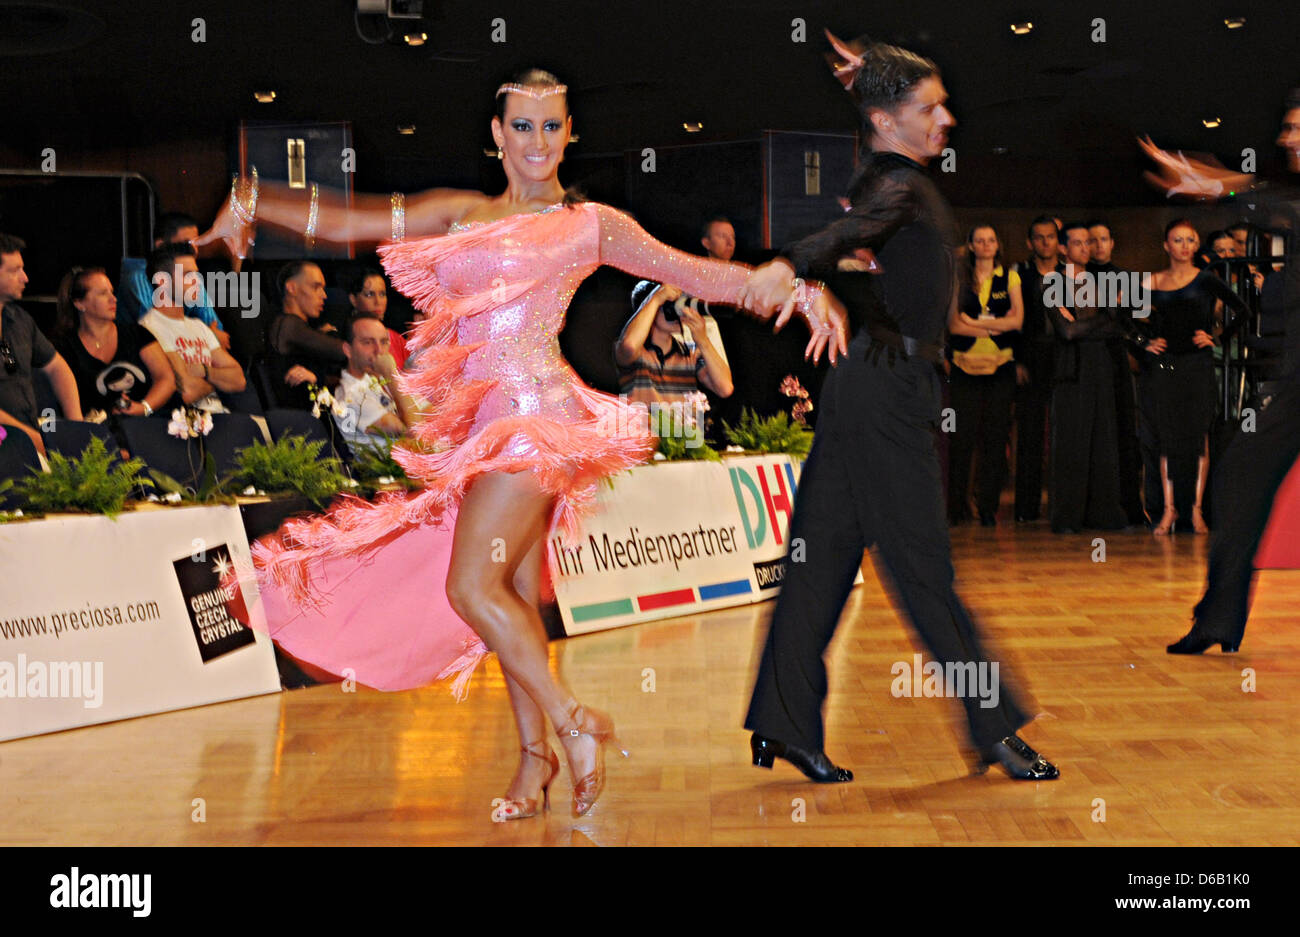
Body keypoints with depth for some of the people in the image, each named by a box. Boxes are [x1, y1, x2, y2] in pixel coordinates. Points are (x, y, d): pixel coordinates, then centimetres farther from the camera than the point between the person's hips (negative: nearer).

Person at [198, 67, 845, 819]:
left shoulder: (591, 224, 5)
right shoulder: (461, 214, 16)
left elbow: (700, 274, 1)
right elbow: (350, 221, 15)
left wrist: (796, 291, -10)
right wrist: (252, 203, 12)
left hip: (535, 415, -5)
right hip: (484, 419, 5)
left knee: (474, 587, -15)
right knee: (514, 594, 7)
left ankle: (572, 721, -2)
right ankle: (538, 754, 17)